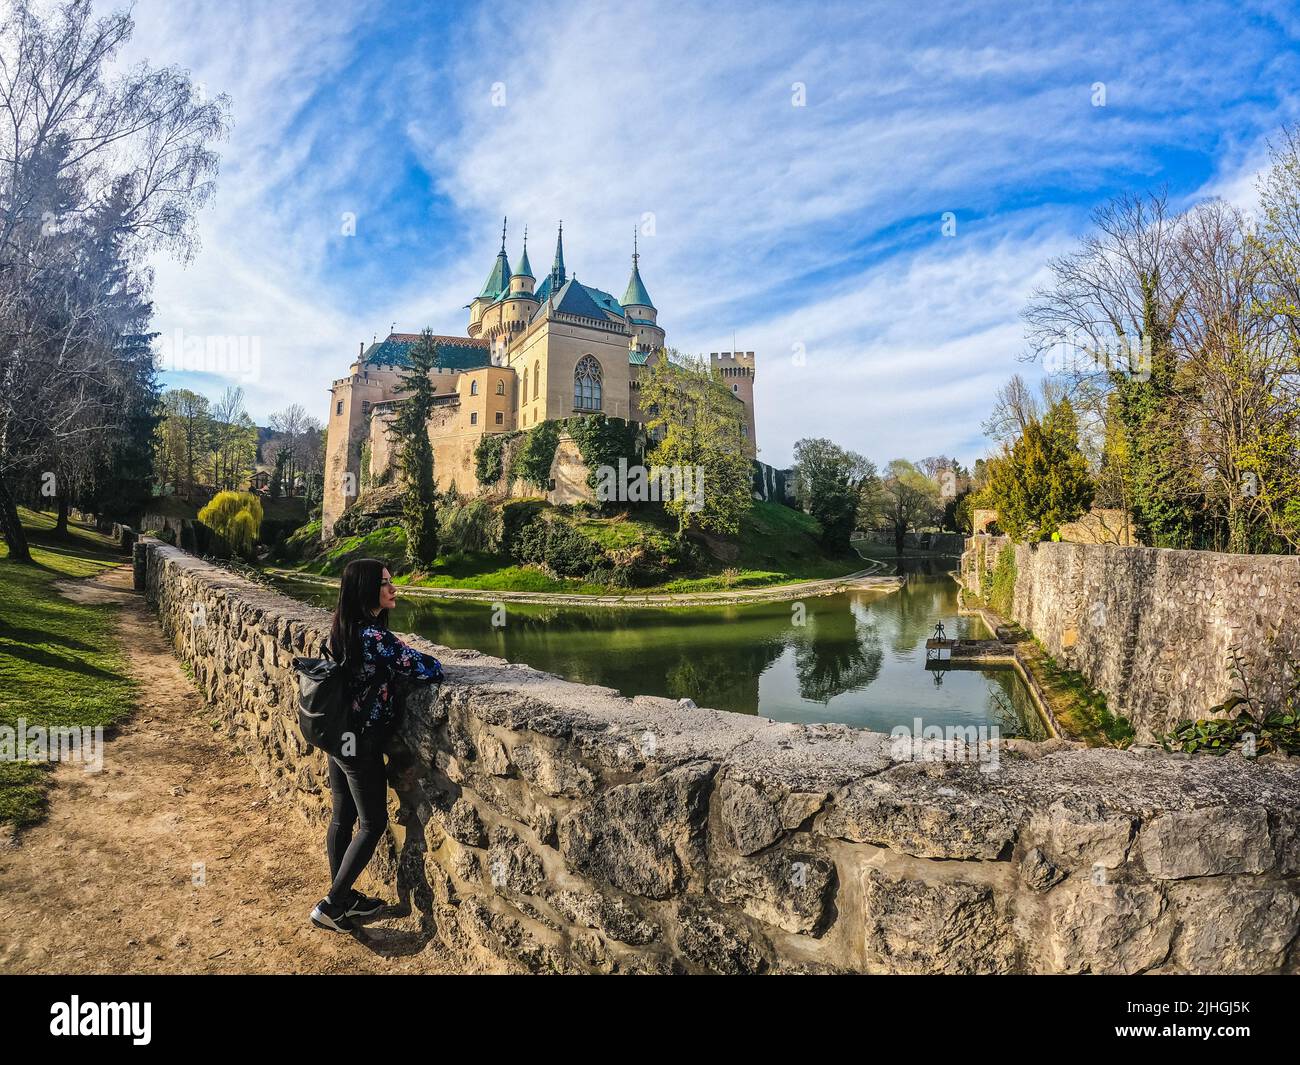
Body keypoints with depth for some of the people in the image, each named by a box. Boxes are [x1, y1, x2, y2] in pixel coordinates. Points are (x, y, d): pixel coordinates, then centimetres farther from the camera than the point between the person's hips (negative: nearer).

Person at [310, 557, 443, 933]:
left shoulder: (343, 630, 1)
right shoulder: (375, 636, -26)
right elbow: (430, 671, -25)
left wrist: (397, 651, 6)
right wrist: (414, 655, -5)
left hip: (337, 738, 8)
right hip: (361, 744, -8)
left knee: (343, 817, 19)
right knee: (373, 823, 8)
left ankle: (344, 896, 35)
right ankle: (329, 905, 14)